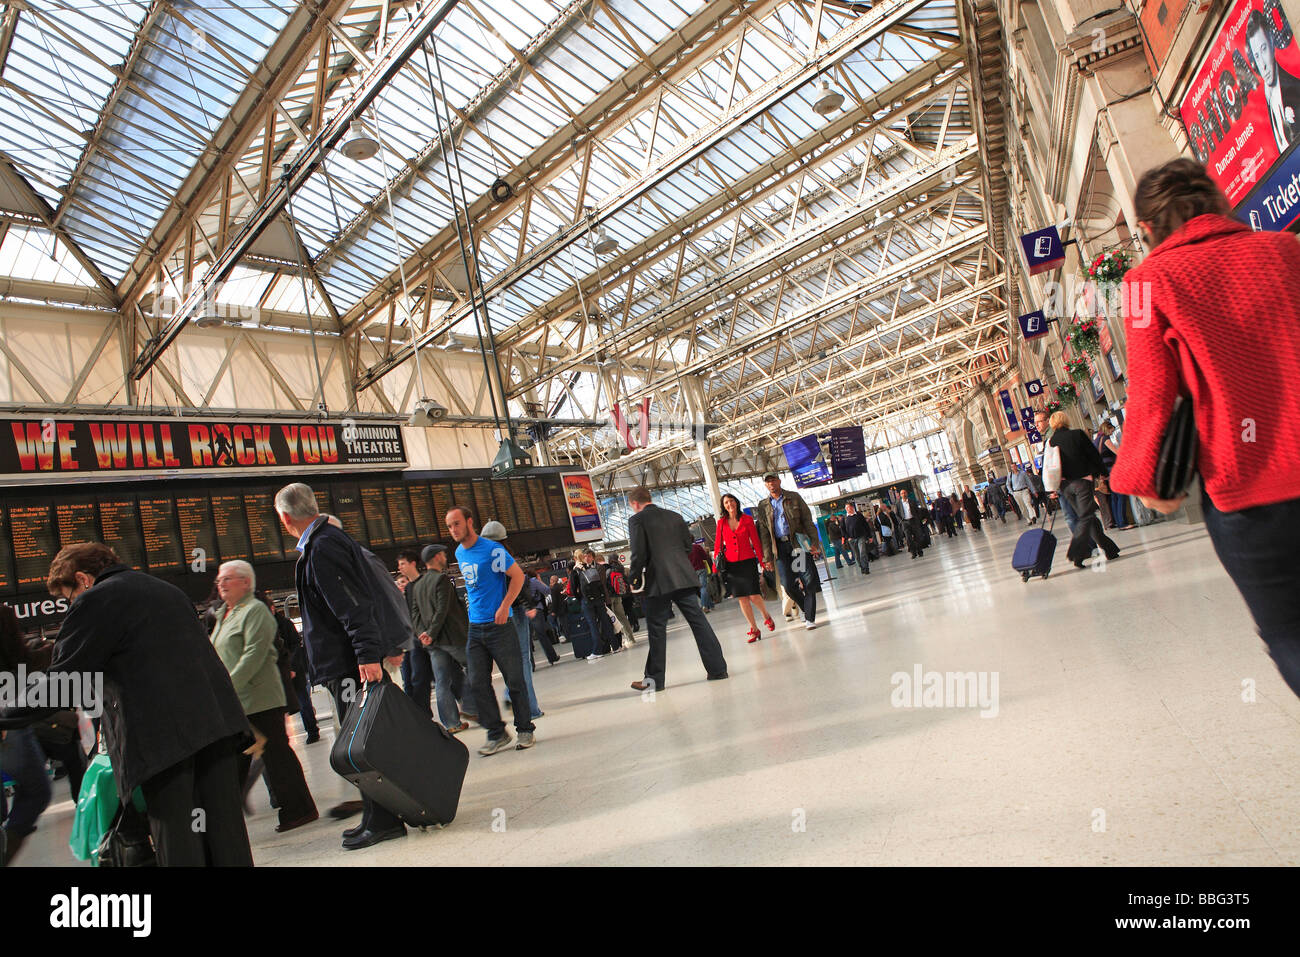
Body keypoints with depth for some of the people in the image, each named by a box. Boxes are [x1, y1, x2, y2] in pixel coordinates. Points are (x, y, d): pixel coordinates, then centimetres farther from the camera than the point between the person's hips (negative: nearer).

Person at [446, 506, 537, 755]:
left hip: (499, 625, -7)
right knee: (478, 683, 3)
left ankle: (525, 729, 16)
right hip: (475, 628, 7)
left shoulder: (492, 549, -12)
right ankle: (497, 734, 14)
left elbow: (518, 575, -11)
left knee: (515, 681, 1)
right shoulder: (459, 553, 10)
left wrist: (504, 607, -17)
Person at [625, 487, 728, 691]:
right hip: (684, 578, 5)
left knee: (656, 630, 3)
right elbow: (688, 546, 14)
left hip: (658, 582, -5)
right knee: (698, 621, 7)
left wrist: (633, 577, 3)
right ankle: (717, 668, 8)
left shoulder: (637, 520, -3)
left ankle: (655, 679, 11)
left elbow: (639, 554, -10)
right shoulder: (675, 517, 14)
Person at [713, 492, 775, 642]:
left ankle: (767, 617, 22)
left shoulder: (747, 519, 2)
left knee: (754, 595, -9)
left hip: (748, 562, -2)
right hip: (731, 564, 2)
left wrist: (762, 561, 1)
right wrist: (716, 566, 3)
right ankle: (754, 630, 13)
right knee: (742, 598, 2)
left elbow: (756, 541, 4)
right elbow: (717, 545, 8)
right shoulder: (721, 523, 5)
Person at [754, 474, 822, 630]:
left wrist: (814, 542, -7)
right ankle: (807, 609, 22)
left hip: (799, 542, -1)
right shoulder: (763, 506, 10)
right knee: (789, 585, -3)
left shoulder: (794, 497, 6)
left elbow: (808, 521, 3)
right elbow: (764, 533, 8)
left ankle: (810, 618, -1)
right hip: (780, 547, 2)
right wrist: (768, 557, 3)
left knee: (809, 580, -9)